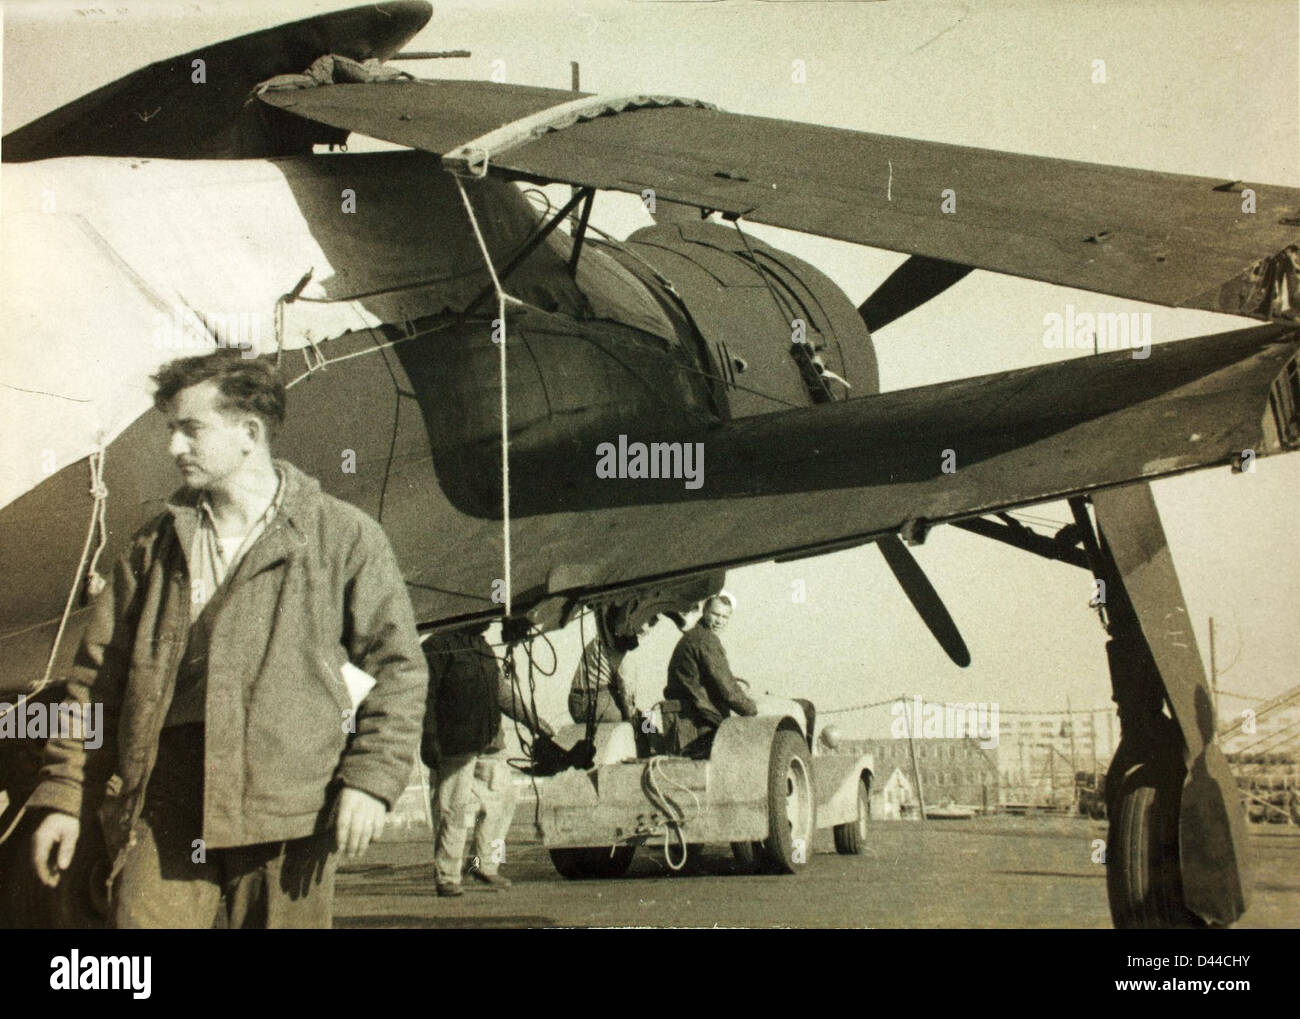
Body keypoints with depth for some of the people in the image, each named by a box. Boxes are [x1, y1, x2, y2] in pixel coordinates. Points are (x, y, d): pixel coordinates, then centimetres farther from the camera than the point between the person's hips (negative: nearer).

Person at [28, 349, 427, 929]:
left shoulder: (343, 537, 4)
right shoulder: (155, 547, 15)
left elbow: (397, 667, 4)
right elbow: (100, 675, 16)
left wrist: (371, 779, -8)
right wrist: (65, 795, 9)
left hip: (287, 809, -3)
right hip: (165, 808, 3)